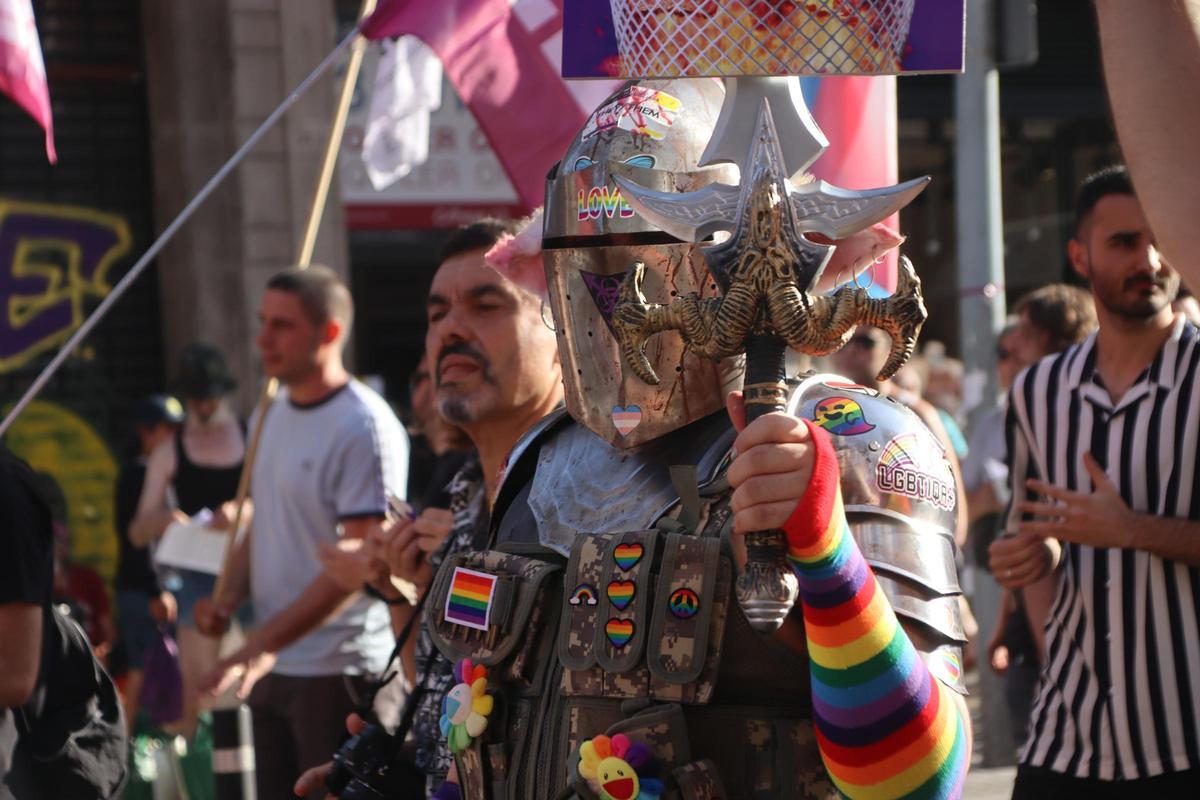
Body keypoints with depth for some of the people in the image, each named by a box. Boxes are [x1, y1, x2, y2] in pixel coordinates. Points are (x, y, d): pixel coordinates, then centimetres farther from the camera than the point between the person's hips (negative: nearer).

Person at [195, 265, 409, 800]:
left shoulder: (364, 427, -15)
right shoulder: (273, 415, 12)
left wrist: (265, 645, -23)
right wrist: (227, 598, 2)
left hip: (341, 672, -8)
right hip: (272, 666, 8)